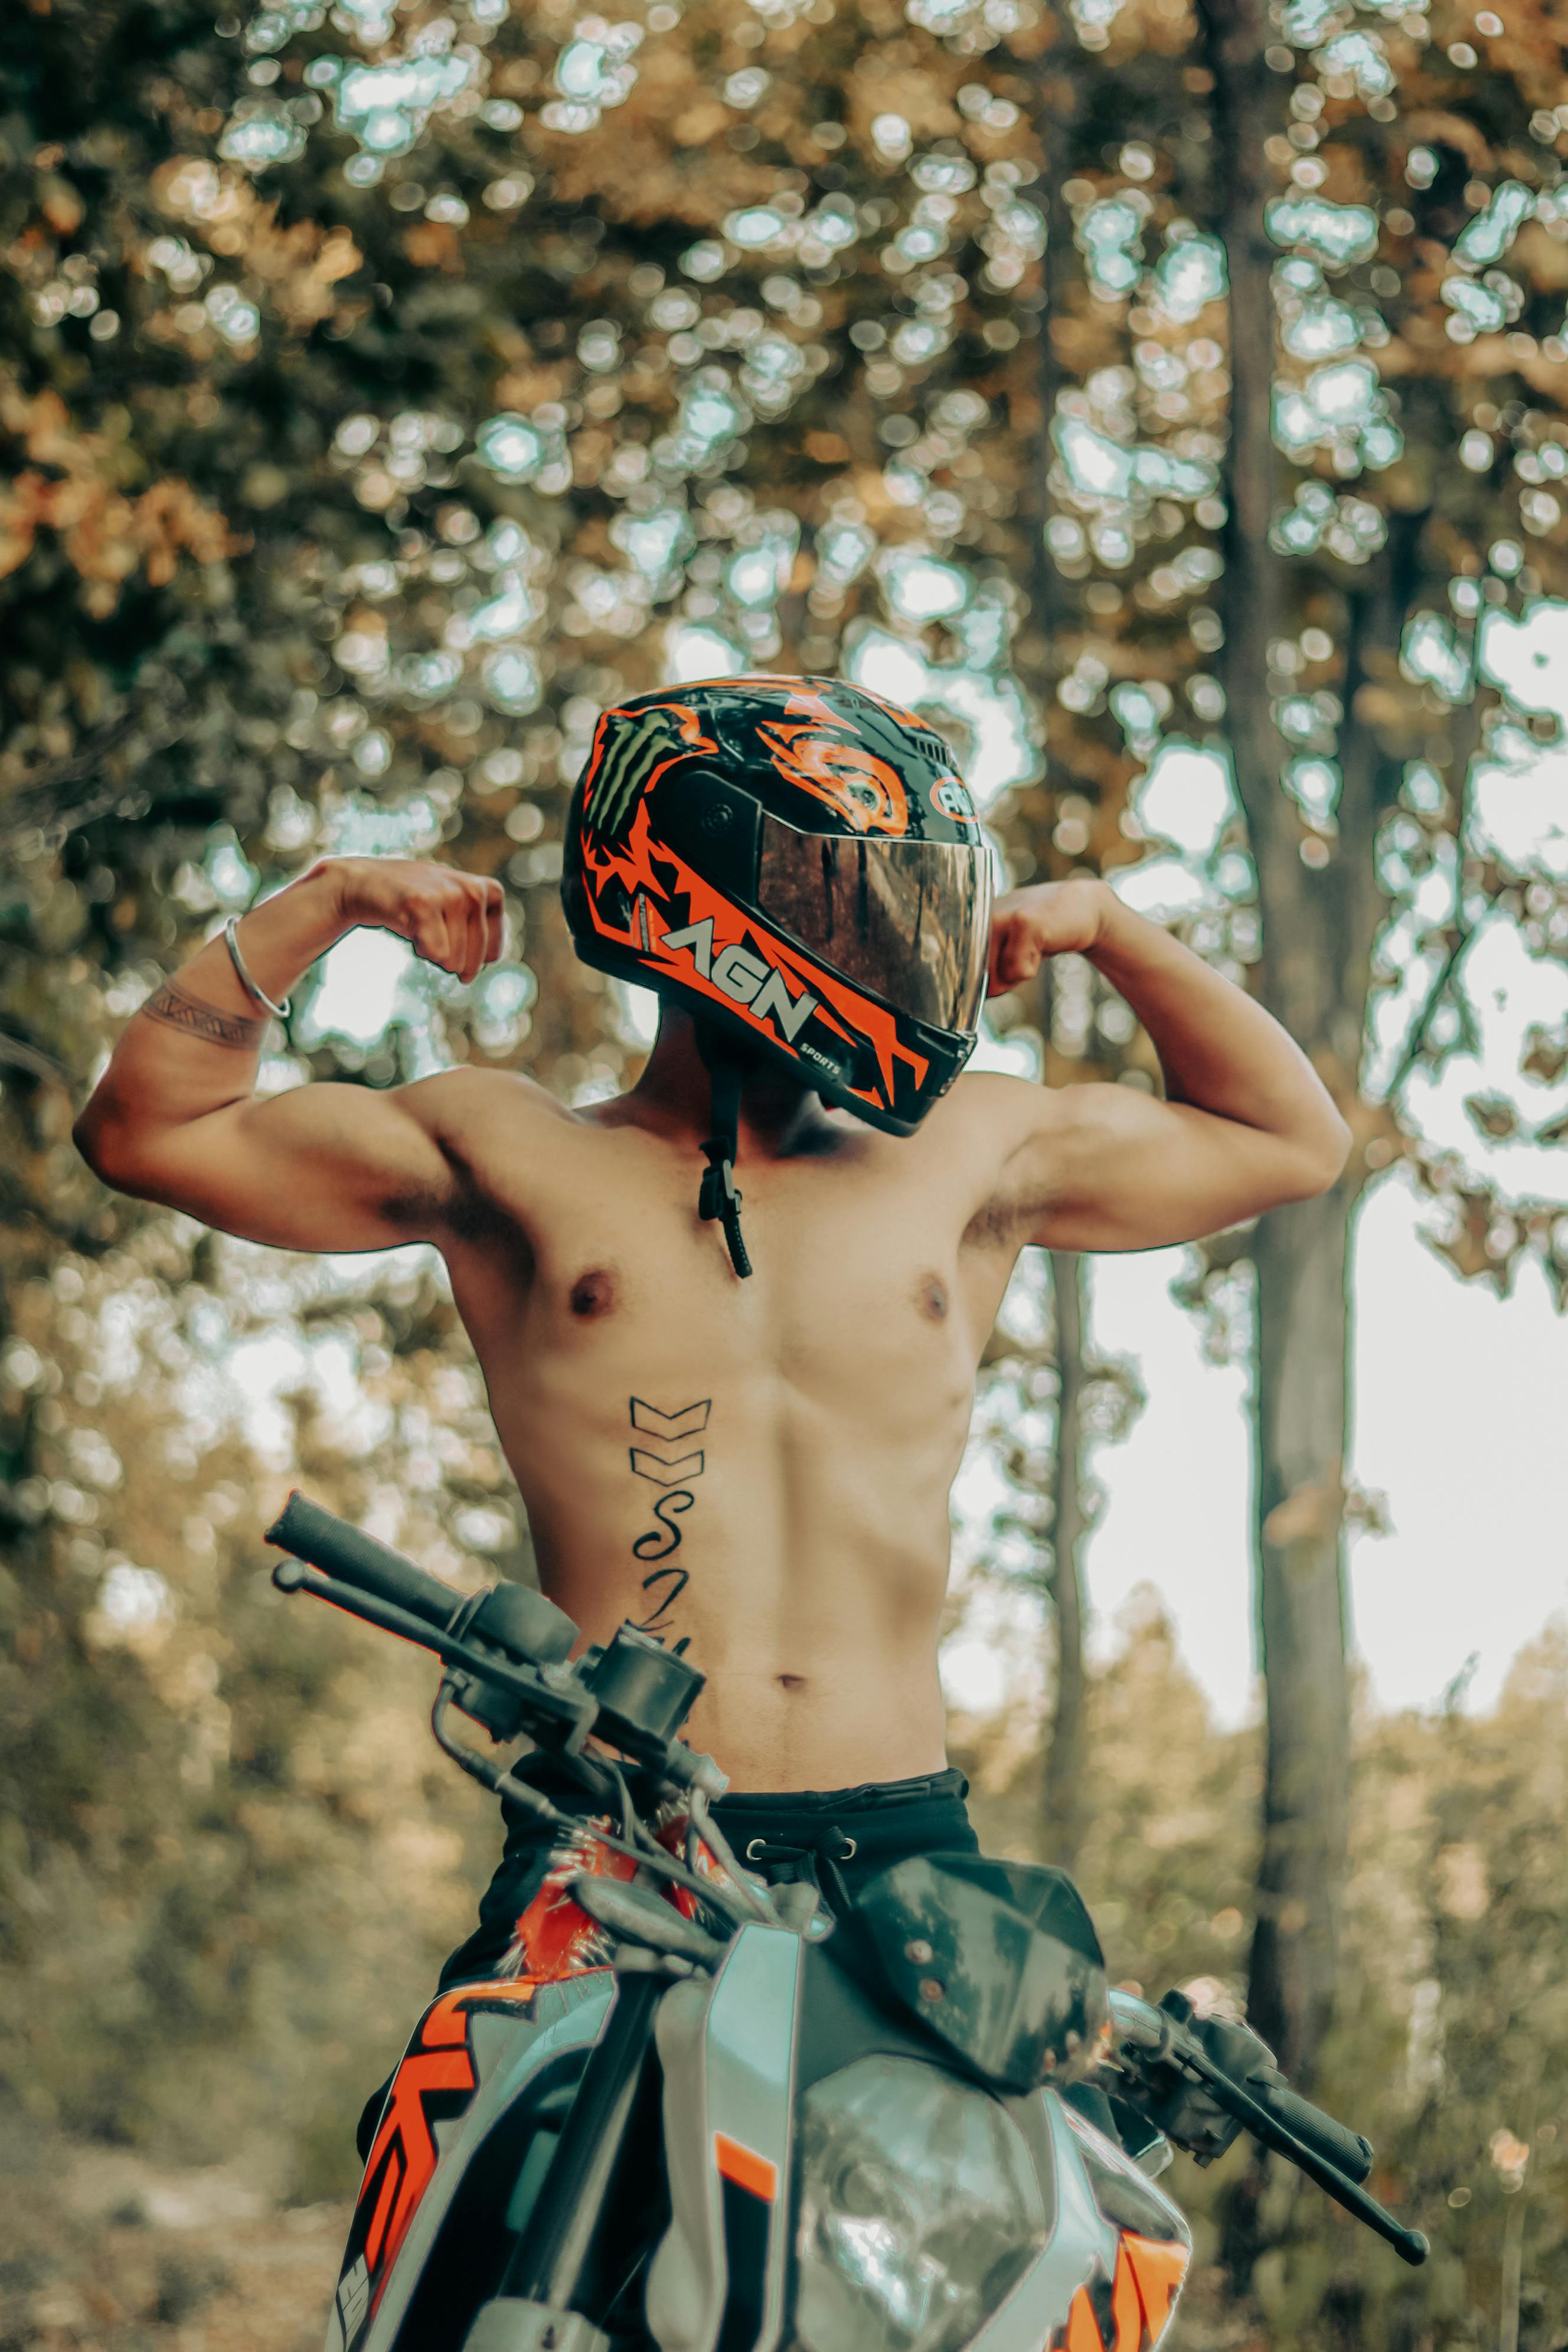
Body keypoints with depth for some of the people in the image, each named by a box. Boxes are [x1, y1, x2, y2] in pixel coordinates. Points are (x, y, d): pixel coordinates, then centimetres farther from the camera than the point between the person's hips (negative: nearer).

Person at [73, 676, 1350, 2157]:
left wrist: (1106, 930, 20)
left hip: (908, 1863, 2)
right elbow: (148, 1130, 13)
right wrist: (323, 906, 7)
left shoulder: (971, 1154, 18)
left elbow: (1288, 1142, 30)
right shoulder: (508, 1158, 12)